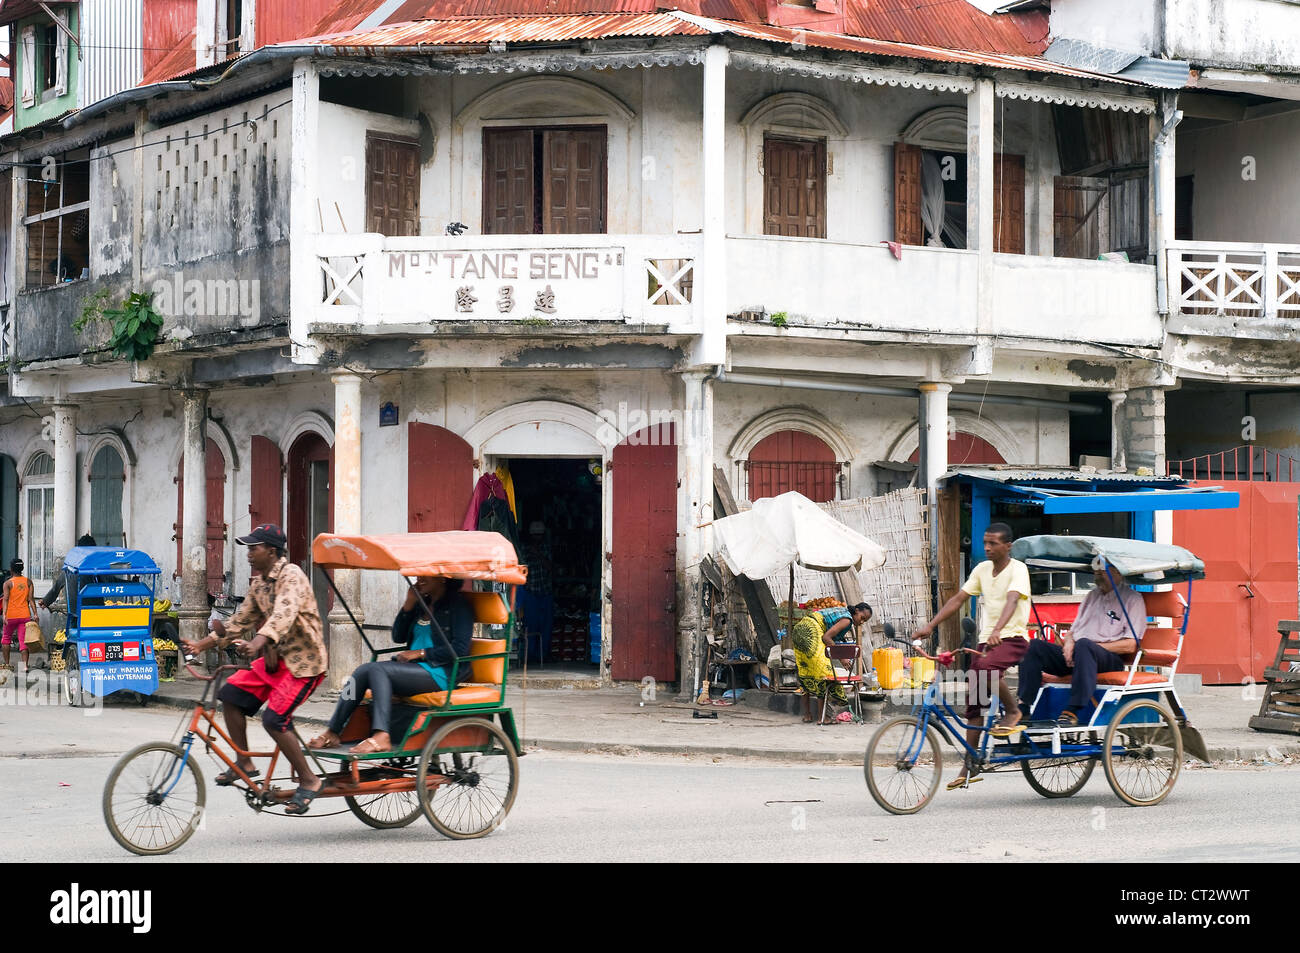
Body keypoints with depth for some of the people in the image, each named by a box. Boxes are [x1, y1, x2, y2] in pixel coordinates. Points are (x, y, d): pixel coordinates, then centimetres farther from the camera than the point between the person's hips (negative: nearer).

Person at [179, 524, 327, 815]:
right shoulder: (258, 583, 10)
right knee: (231, 694, 0)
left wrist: (259, 641, -53)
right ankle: (244, 763, 11)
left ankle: (309, 781, -7)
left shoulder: (291, 576, -19)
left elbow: (285, 612, -37)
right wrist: (203, 644, 8)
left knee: (273, 719, -19)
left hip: (303, 660, -9)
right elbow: (241, 620, 16)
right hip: (275, 658, 9)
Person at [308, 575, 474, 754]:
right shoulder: (422, 603, 21)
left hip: (439, 673, -8)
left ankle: (381, 737, -41)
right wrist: (409, 604, 6)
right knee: (363, 672, -16)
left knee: (376, 670, -27)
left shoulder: (458, 605, -2)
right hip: (414, 669, 8)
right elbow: (398, 637, 19)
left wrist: (419, 653, -12)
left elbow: (459, 649, -12)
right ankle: (332, 733, -21)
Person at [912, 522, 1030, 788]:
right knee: (974, 702, 2)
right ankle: (970, 765, 7)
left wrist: (998, 630, -43)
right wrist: (930, 625, 0)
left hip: (1013, 637, -7)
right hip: (987, 639, 7)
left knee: (987, 668, -37)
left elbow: (1012, 599, -26)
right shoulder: (983, 569, 12)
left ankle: (1013, 711, -11)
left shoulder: (1017, 569, -8)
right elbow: (958, 599, 11)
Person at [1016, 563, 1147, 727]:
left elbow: (1130, 645, -5)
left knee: (1084, 645, -40)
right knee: (1034, 646, -14)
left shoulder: (1132, 599, 5)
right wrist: (1069, 641, 2)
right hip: (1074, 655, 7)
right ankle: (1023, 708, -22)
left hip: (1110, 659, -7)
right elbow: (1073, 630, 27)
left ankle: (1073, 711, -44)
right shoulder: (1092, 596, 27)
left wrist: (1095, 646, -10)